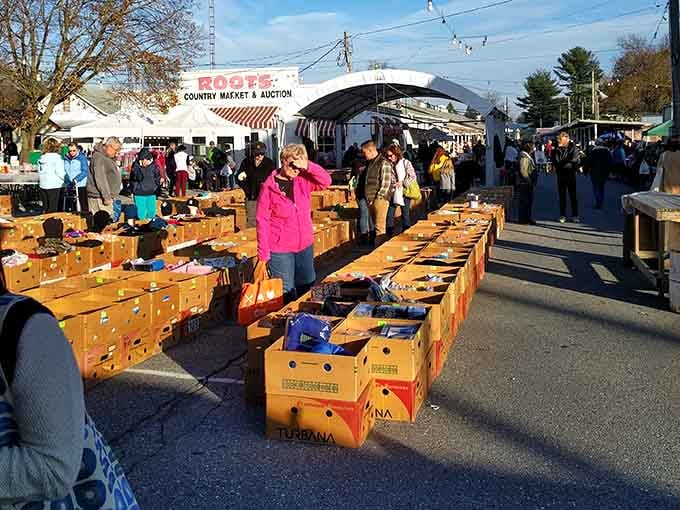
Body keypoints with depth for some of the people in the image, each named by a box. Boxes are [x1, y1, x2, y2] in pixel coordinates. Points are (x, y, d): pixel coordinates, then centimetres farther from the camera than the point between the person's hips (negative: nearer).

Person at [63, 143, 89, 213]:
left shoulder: (82, 158, -7)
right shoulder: (66, 158, 8)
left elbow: (85, 171, -14)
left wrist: (76, 180, -22)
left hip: (81, 185, -5)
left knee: (83, 206, -6)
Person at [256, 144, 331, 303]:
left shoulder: (303, 181, 2)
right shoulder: (269, 187, -12)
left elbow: (326, 181, -7)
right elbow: (263, 222, -12)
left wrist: (308, 166, -20)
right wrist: (263, 255, -14)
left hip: (305, 246, 5)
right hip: (280, 251, -5)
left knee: (307, 290, 18)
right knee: (286, 295, 1)